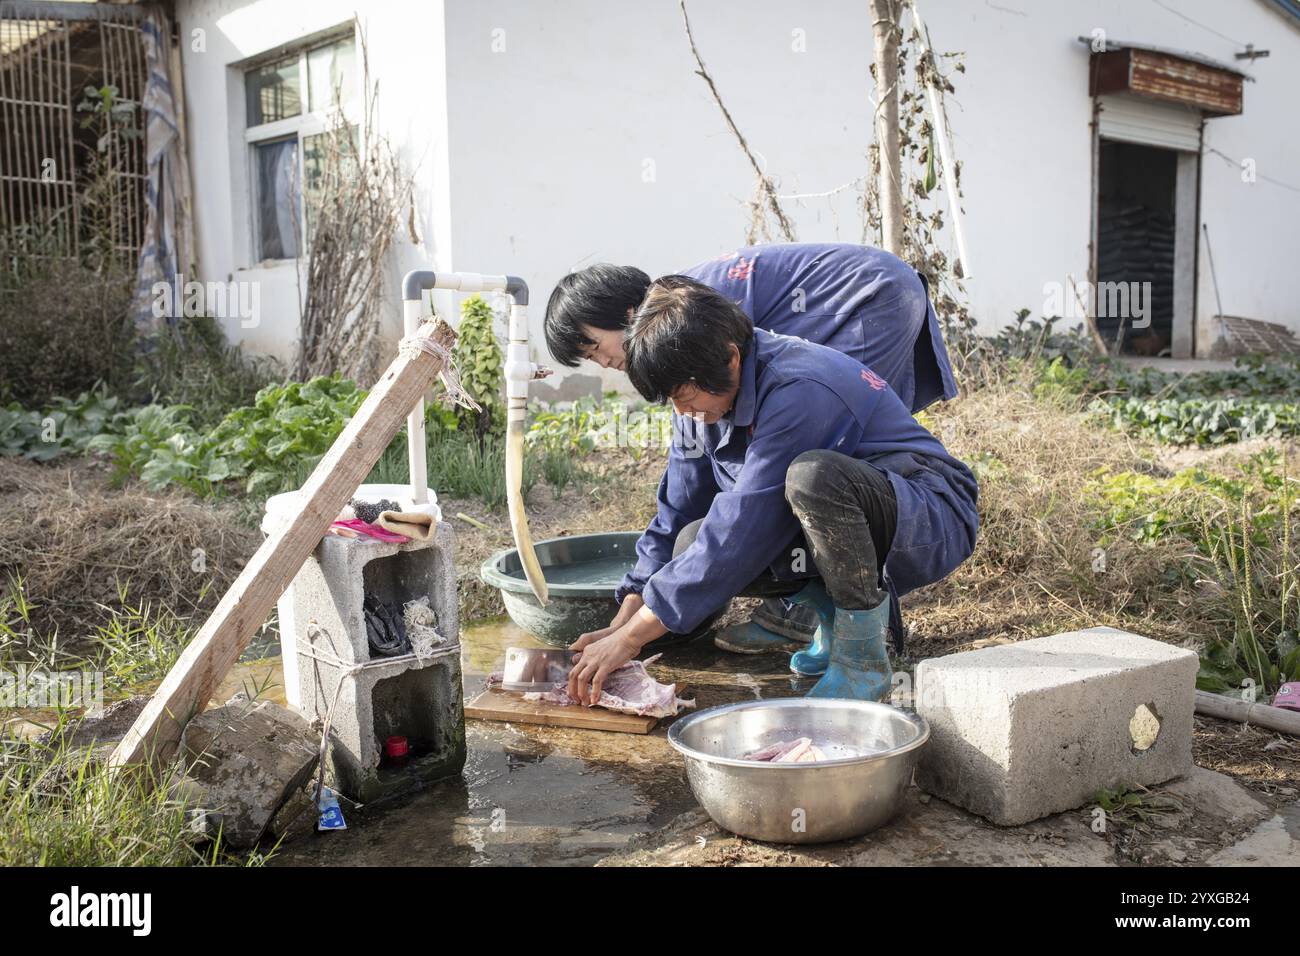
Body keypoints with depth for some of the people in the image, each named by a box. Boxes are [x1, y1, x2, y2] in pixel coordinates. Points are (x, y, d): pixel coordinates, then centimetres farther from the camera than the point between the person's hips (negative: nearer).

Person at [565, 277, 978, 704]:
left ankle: (863, 658, -19)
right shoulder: (703, 393, -3)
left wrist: (631, 637, -28)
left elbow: (744, 528, -32)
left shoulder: (797, 391, -29)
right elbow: (678, 512, 3)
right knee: (693, 544, -15)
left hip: (931, 518, -7)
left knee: (811, 474, -39)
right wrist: (623, 622, -8)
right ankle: (834, 610, 5)